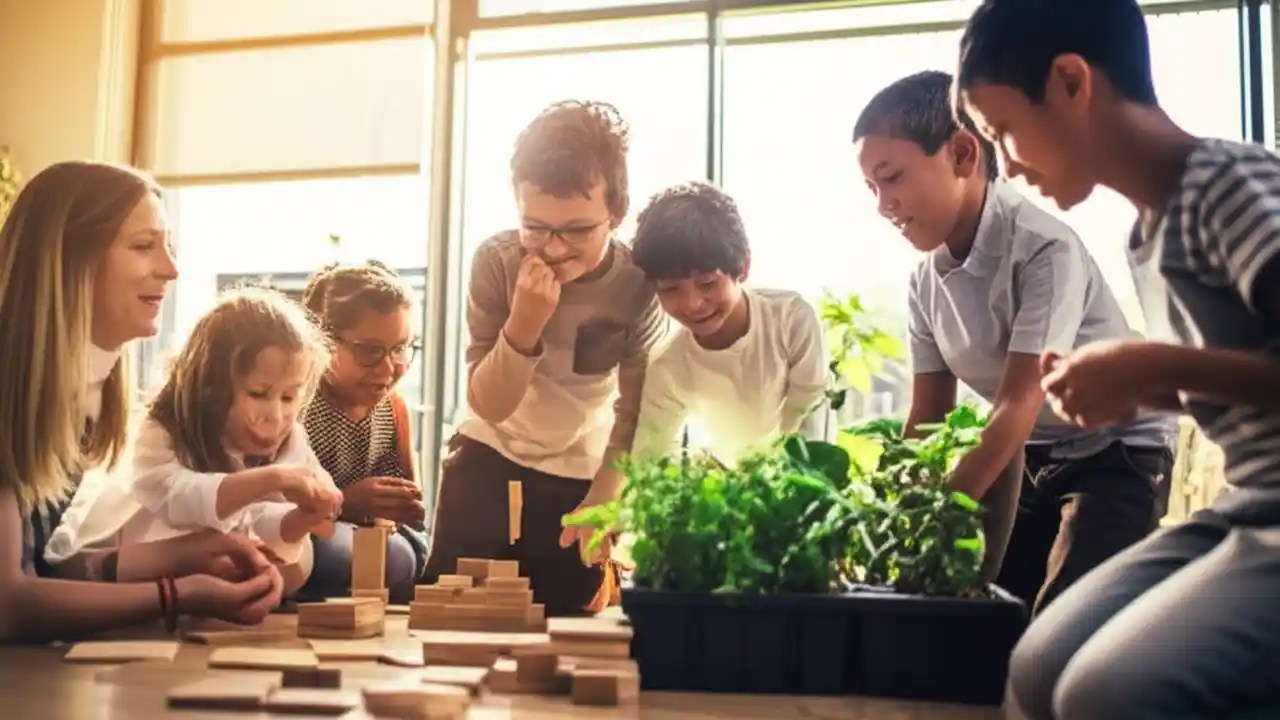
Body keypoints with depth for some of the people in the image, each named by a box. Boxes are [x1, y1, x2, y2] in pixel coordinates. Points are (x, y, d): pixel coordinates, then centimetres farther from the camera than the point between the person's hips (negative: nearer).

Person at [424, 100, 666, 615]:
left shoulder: (638, 284, -21)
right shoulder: (497, 262, -22)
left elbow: (633, 414, -9)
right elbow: (487, 406, -22)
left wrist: (601, 500, -17)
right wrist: (524, 322, -37)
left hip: (582, 476, 0)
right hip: (489, 461, 0)